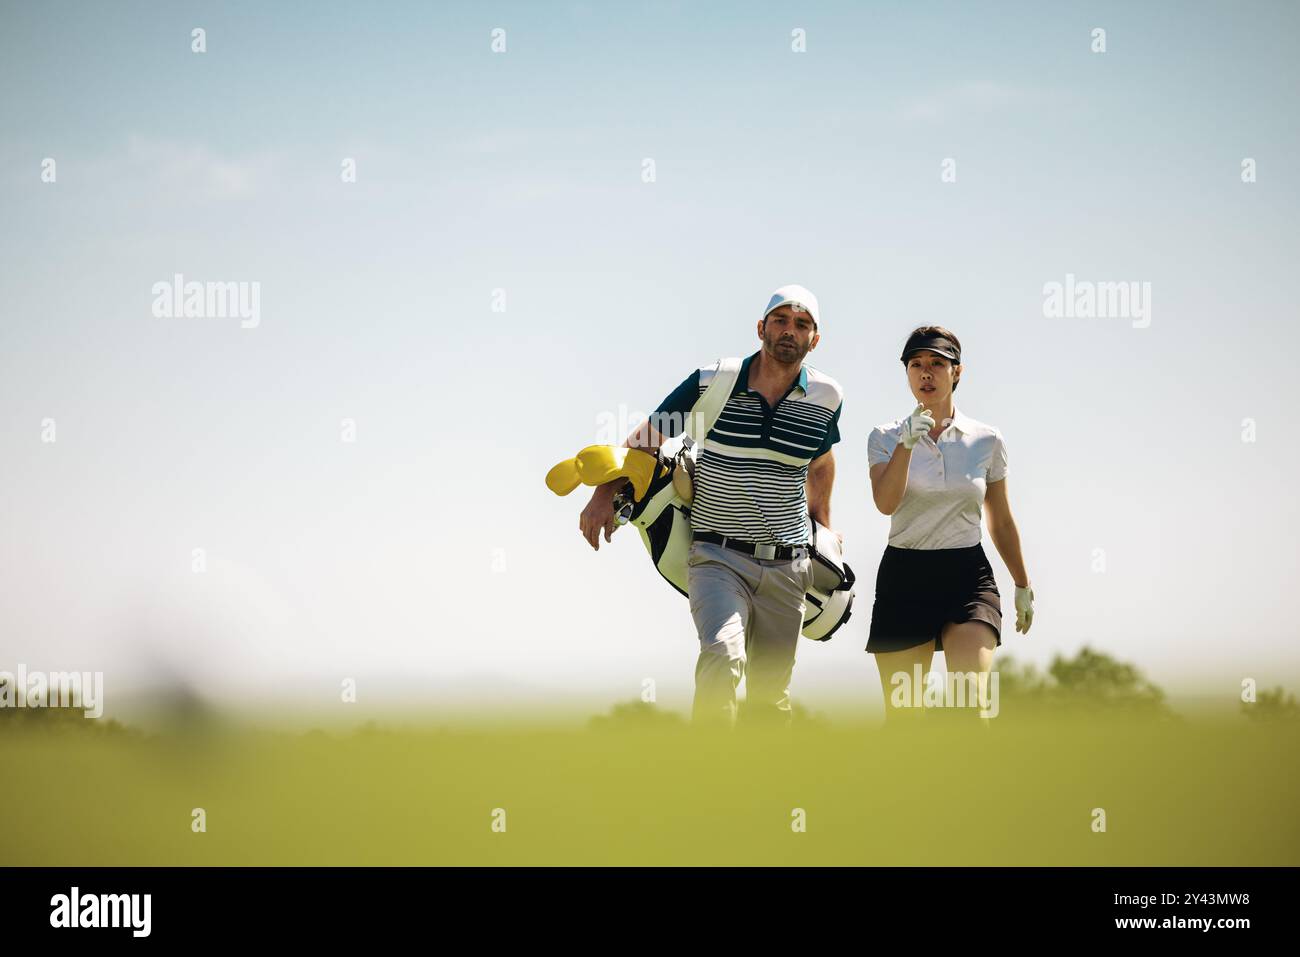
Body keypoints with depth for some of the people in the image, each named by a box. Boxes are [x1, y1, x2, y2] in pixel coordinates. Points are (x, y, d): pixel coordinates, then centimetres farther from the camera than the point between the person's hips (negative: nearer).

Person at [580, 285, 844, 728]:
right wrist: (605, 493, -7)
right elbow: (644, 440, 5)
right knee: (722, 657, -29)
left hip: (787, 567, 3)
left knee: (771, 696, 7)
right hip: (718, 558, -3)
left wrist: (824, 526, 32)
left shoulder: (826, 397, 2)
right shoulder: (711, 383, -5)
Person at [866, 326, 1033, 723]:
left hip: (968, 576, 0)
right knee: (901, 717, 3)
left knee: (972, 705, -21)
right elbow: (886, 503, -17)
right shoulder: (886, 438, 1)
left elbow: (1001, 522, 16)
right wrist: (907, 444, -29)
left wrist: (1023, 586, 20)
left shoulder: (986, 440, 5)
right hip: (904, 579, 0)